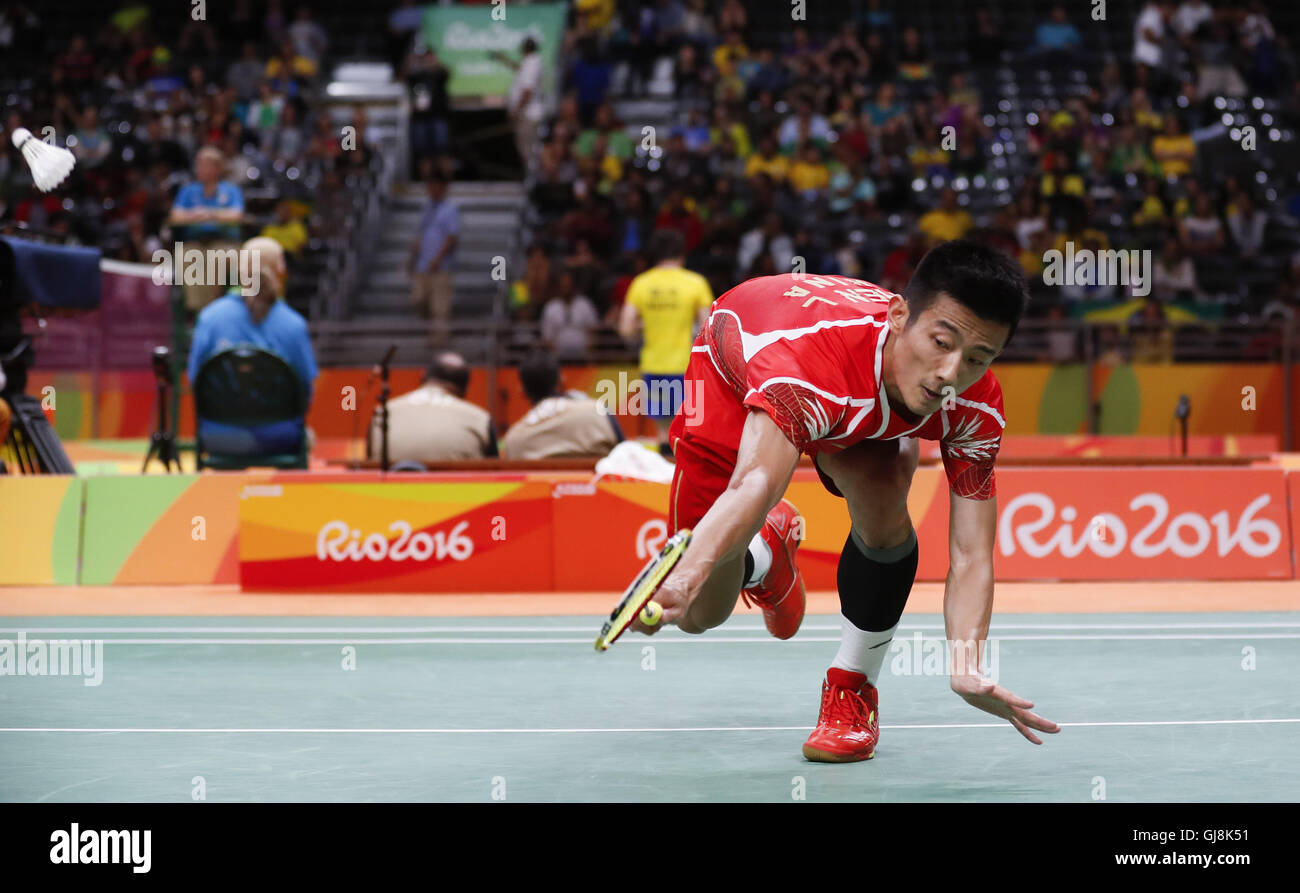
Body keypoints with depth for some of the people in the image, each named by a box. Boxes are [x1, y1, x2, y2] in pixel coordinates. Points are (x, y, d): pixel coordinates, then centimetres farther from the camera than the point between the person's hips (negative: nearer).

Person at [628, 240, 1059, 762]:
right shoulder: (811, 352, -48)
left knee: (881, 502, -32)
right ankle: (768, 552, 34)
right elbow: (753, 486, -63)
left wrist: (966, 666, -52)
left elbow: (970, 557, -32)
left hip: (863, 412, 3)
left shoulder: (977, 410, -32)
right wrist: (682, 579, -82)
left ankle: (852, 691, -6)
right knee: (700, 613, -6)